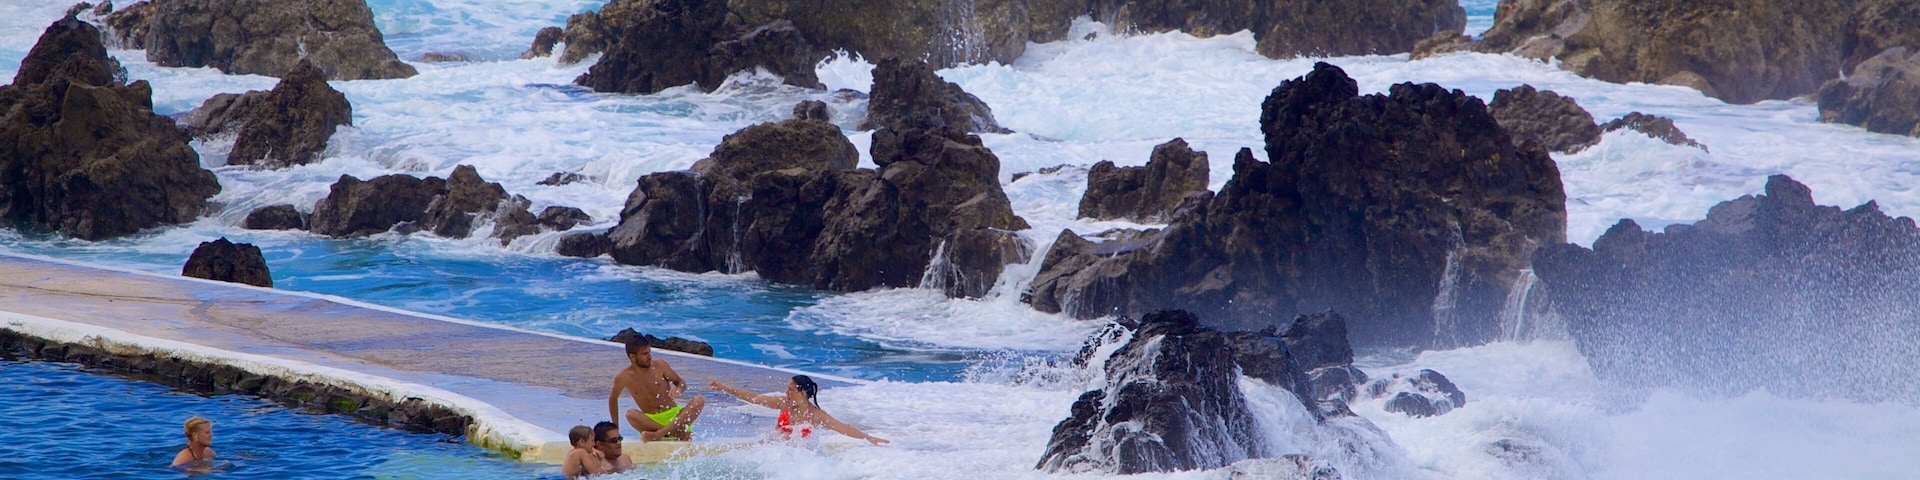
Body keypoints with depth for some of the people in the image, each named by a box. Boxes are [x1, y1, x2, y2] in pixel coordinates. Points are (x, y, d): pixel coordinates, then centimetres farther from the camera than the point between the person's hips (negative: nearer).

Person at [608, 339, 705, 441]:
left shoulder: (659, 365, -1)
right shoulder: (624, 377, -1)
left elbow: (681, 383, 7)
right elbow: (613, 399, 16)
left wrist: (678, 389, -18)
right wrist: (616, 429, 13)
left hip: (674, 416, 1)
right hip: (652, 421, -1)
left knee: (699, 401, -25)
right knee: (631, 414, -32)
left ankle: (659, 434, -40)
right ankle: (679, 432, -37)